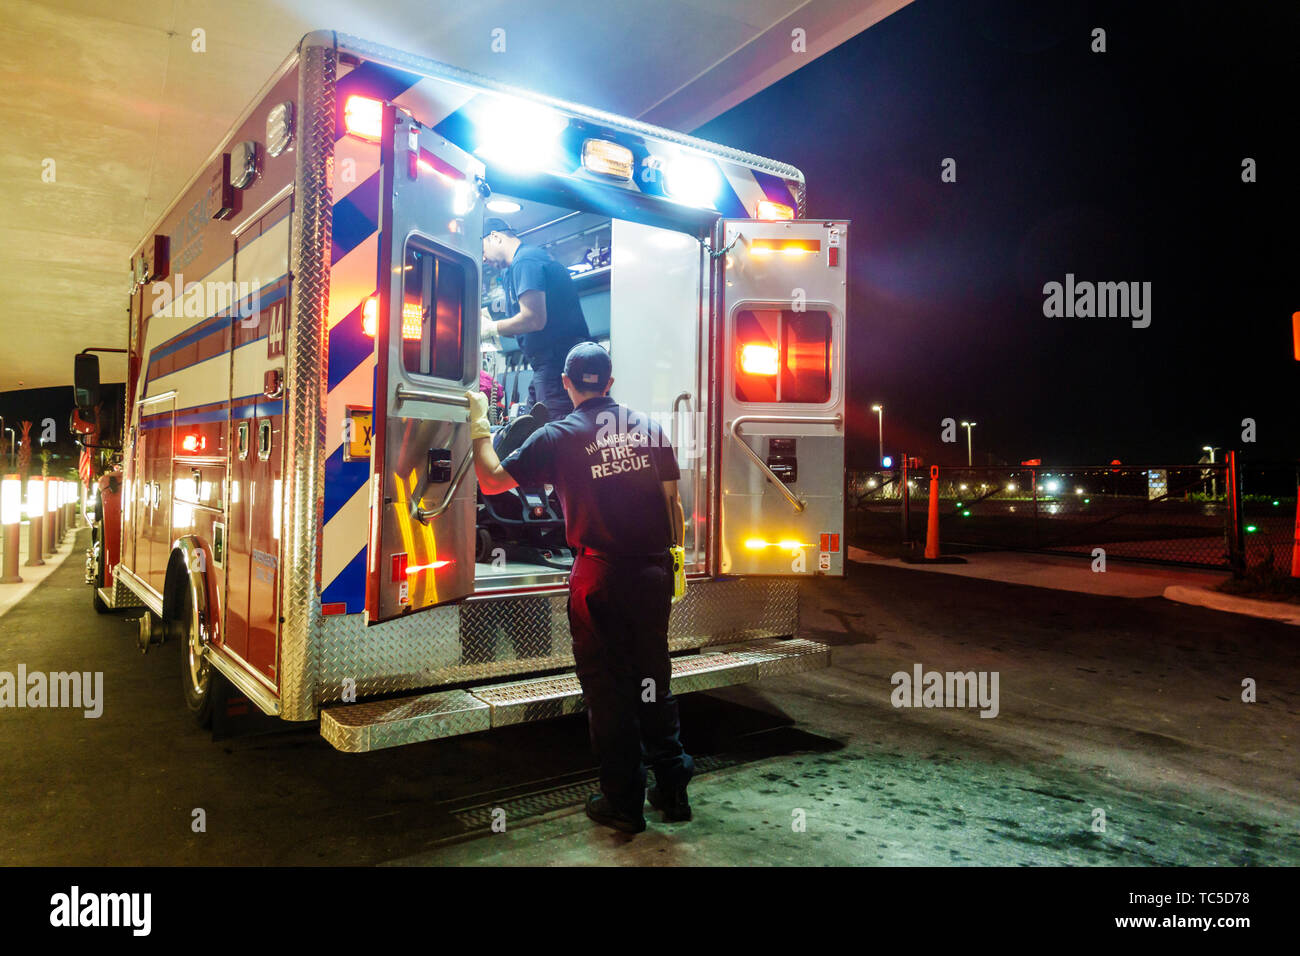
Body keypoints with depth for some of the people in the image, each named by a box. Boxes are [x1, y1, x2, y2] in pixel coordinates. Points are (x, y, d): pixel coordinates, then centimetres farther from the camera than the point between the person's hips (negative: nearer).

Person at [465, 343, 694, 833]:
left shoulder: (557, 437, -5)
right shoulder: (650, 428, 6)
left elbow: (491, 480, -2)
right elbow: (672, 503, 8)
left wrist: (479, 425, 10)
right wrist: (673, 559, 18)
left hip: (600, 576, -3)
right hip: (653, 572, 4)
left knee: (608, 687, 8)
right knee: (653, 680, 16)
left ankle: (624, 802, 17)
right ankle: (672, 788, 24)